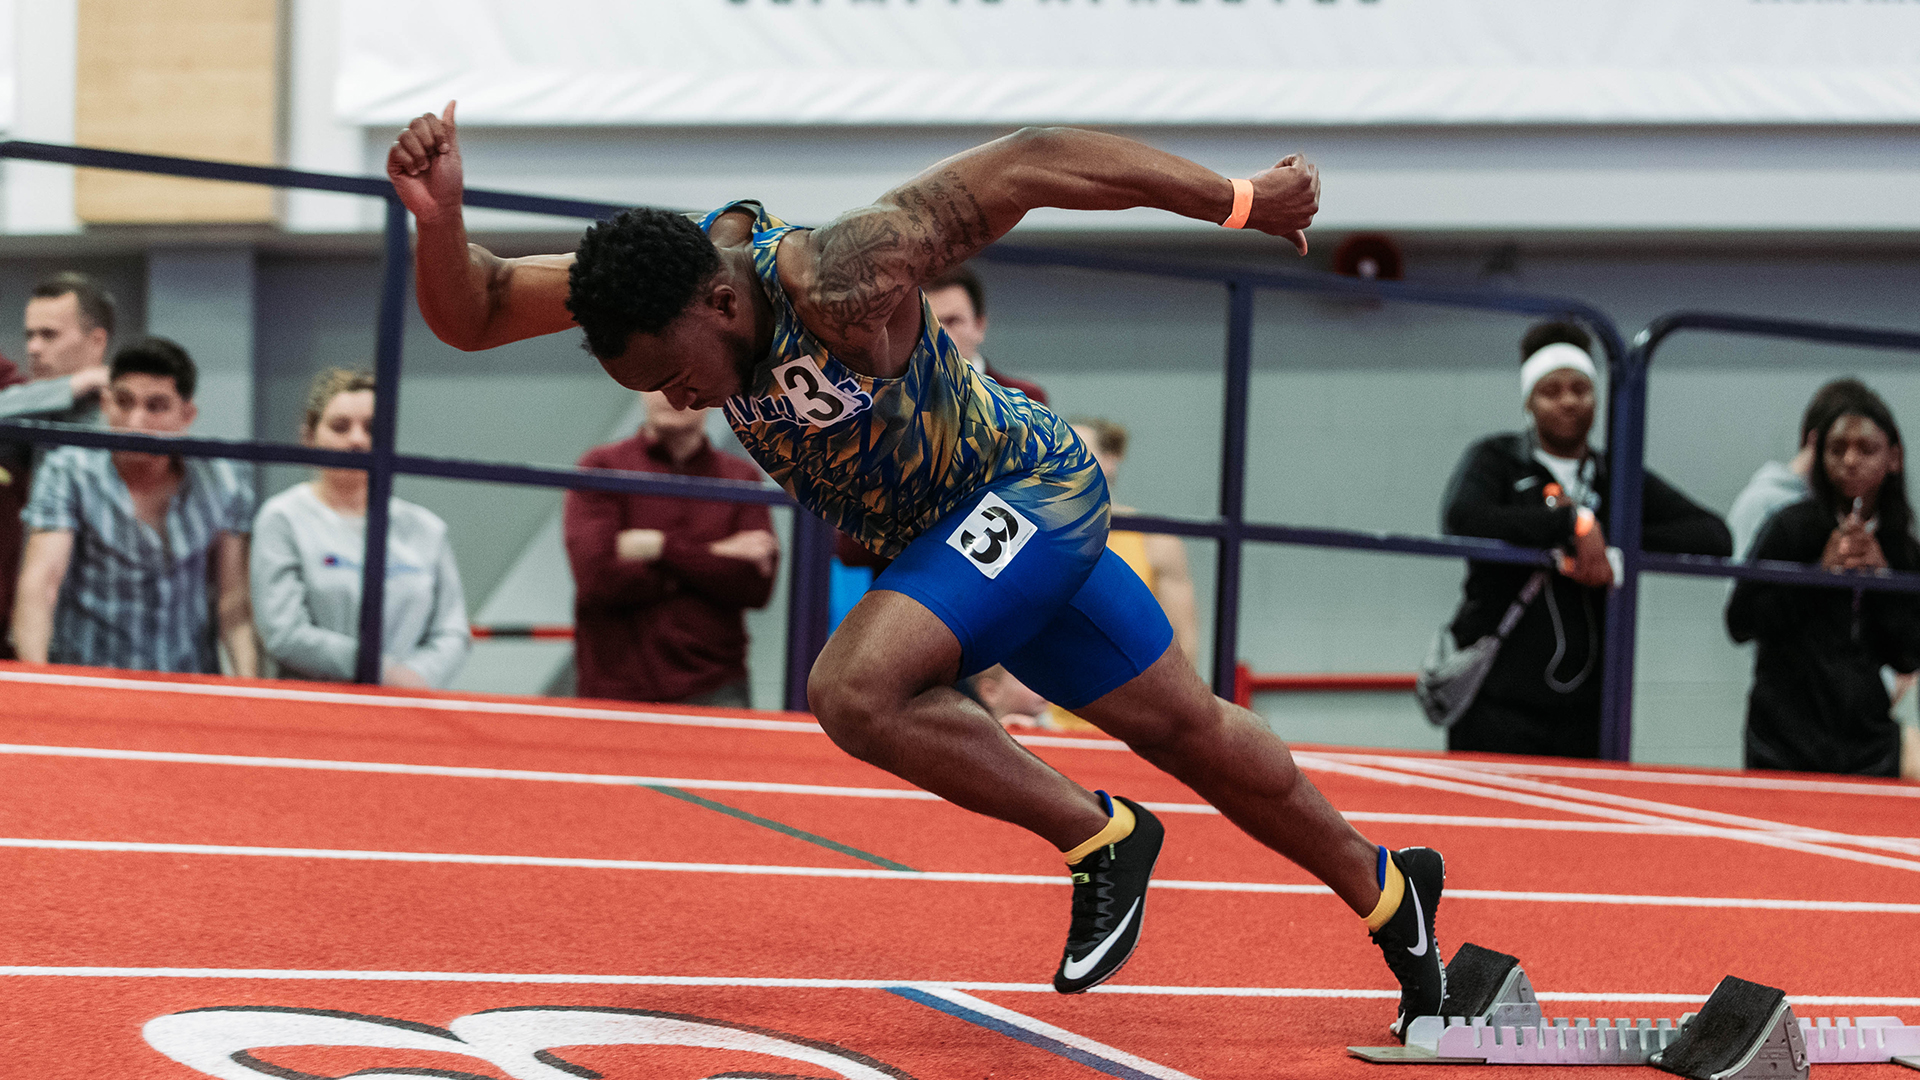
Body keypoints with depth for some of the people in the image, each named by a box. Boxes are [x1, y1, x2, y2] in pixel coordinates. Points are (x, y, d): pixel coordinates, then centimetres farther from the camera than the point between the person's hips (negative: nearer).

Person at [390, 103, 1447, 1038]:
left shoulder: (836, 278, -35)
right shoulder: (661, 270, -17)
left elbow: (1031, 164, -28)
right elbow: (469, 315, -17)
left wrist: (1242, 202, -20)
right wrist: (438, 218, -40)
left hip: (1027, 494, -8)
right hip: (945, 532, 8)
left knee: (855, 691, -26)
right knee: (1187, 729, 18)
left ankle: (1100, 838, -8)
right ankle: (1385, 891, 37)